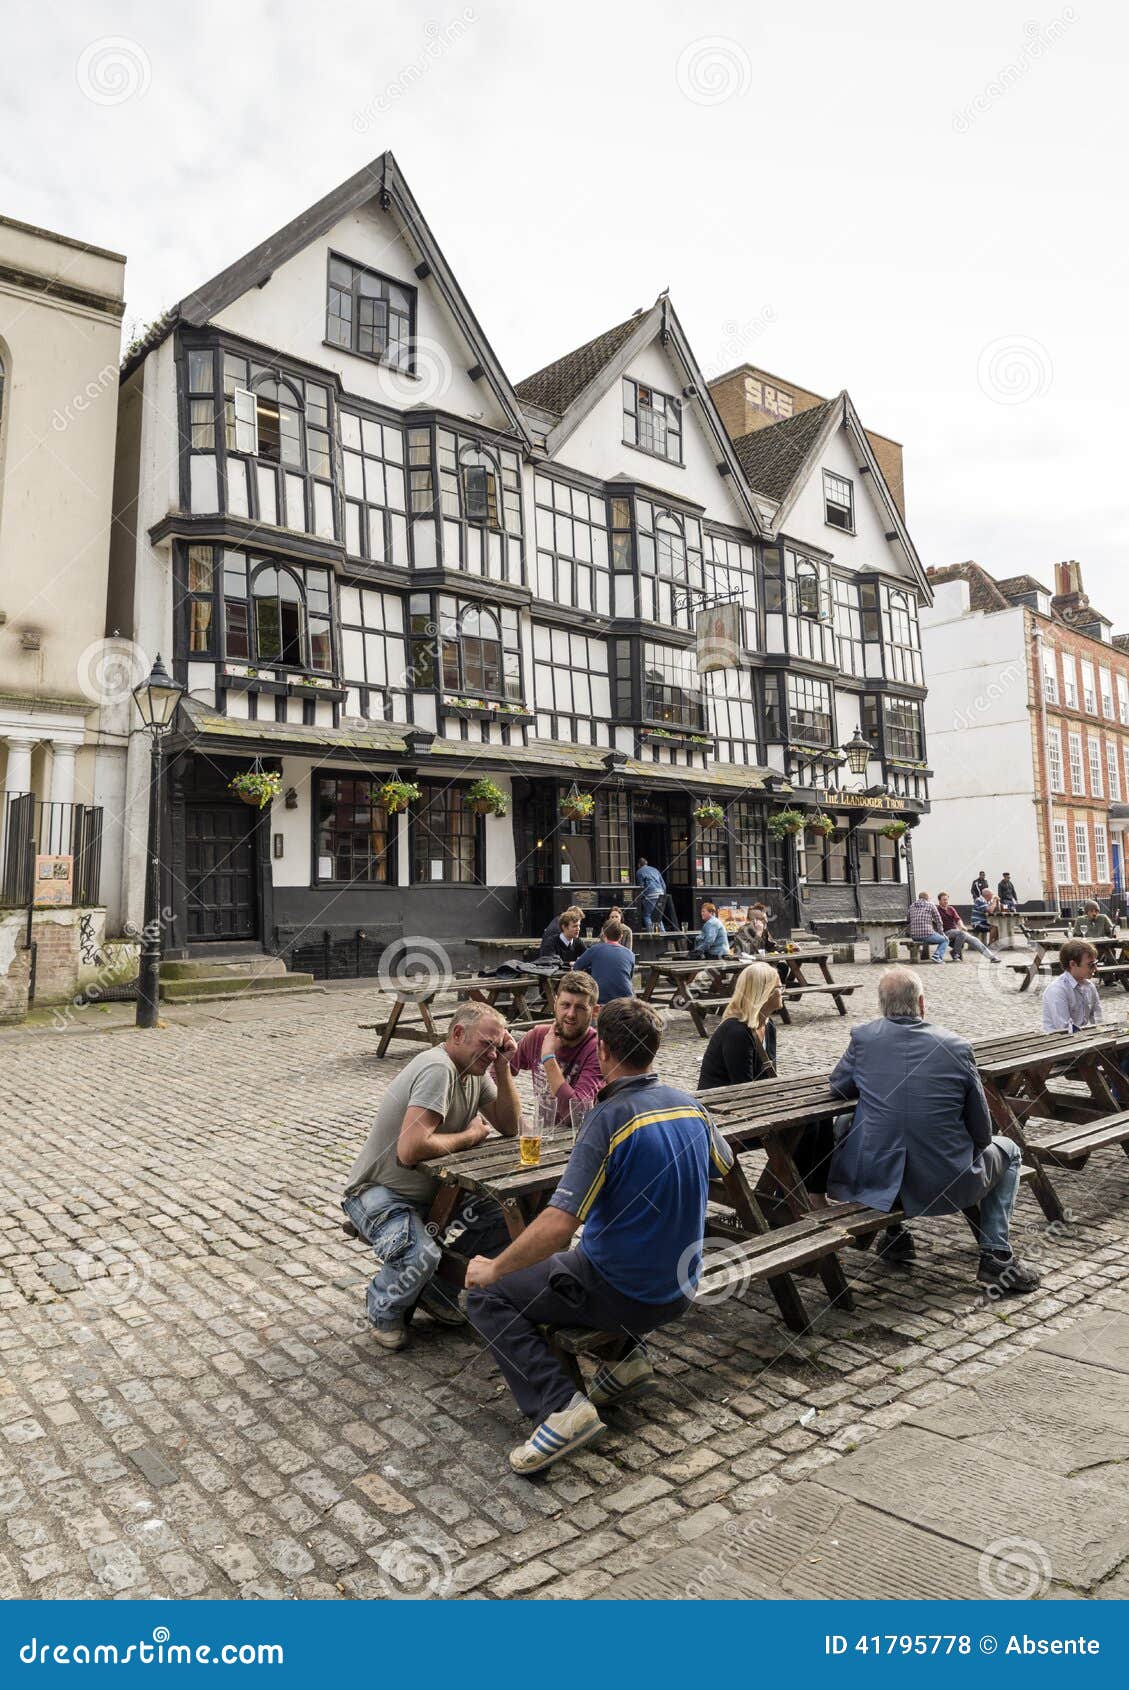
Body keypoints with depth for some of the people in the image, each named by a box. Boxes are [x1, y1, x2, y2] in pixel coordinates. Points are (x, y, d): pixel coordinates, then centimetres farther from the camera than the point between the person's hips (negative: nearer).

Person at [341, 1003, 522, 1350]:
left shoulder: (475, 1071, 2)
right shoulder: (438, 1069, -28)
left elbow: (511, 1128, 3)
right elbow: (410, 1150, -38)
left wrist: (503, 1068, -9)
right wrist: (469, 1136, -20)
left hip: (433, 1187, 9)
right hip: (379, 1192, -9)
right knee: (420, 1255, -35)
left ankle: (438, 1290, 12)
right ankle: (384, 1308, 2)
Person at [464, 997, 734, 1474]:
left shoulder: (610, 1118, -24)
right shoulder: (690, 1105, -3)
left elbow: (558, 1225, -30)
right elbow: (723, 1164, 20)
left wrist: (493, 1269, -14)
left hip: (624, 1295, -7)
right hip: (679, 1291, 7)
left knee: (485, 1294, 4)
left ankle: (559, 1405, -10)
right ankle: (626, 1354, 15)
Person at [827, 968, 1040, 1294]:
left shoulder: (863, 1037, -7)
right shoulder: (956, 1047, -8)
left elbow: (838, 1085, 12)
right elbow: (982, 1131, 1)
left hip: (877, 1181, 1)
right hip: (946, 1187, 0)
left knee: (842, 1123, 32)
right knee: (1008, 1150, 28)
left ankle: (895, 1236, 34)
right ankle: (995, 1256, 18)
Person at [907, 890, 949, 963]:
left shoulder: (911, 906, 15)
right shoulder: (931, 905, 3)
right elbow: (938, 921, 5)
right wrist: (941, 933, 19)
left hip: (914, 937, 6)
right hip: (927, 934, -6)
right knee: (945, 940, 19)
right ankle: (938, 956, -4)